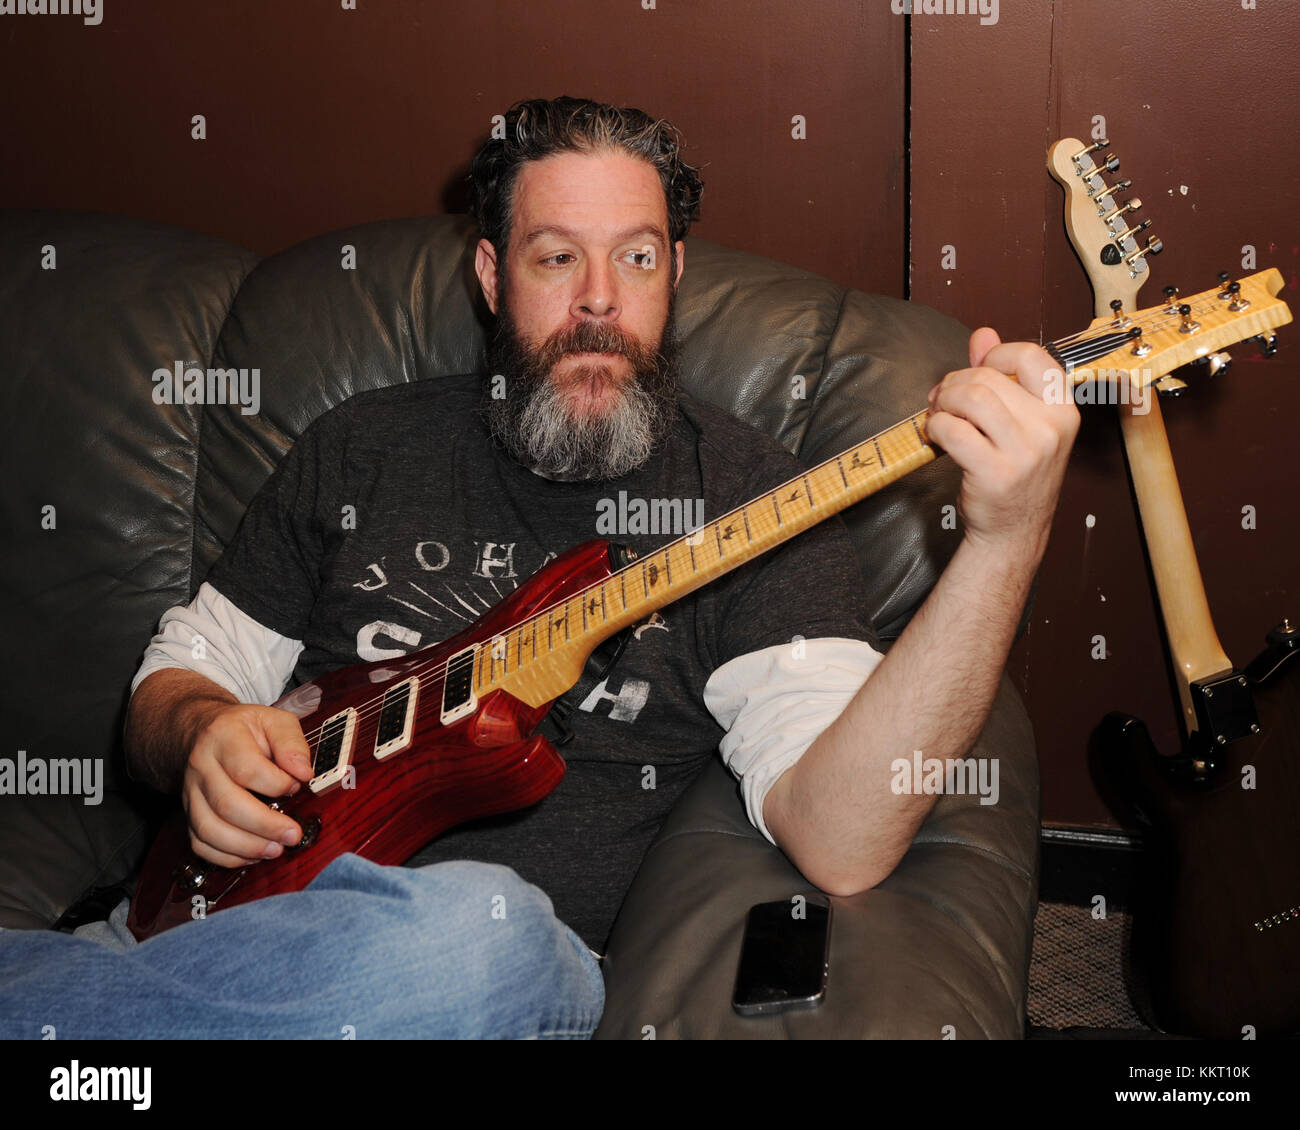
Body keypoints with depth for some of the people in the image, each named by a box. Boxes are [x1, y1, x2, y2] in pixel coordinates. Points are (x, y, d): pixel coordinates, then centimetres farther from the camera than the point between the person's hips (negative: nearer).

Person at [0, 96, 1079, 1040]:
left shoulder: (745, 494, 2)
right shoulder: (363, 446, 14)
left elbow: (840, 844, -12)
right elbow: (176, 673, 21)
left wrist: (1006, 538, -23)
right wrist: (203, 732, -5)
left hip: (494, 949, 0)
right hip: (227, 900, 1)